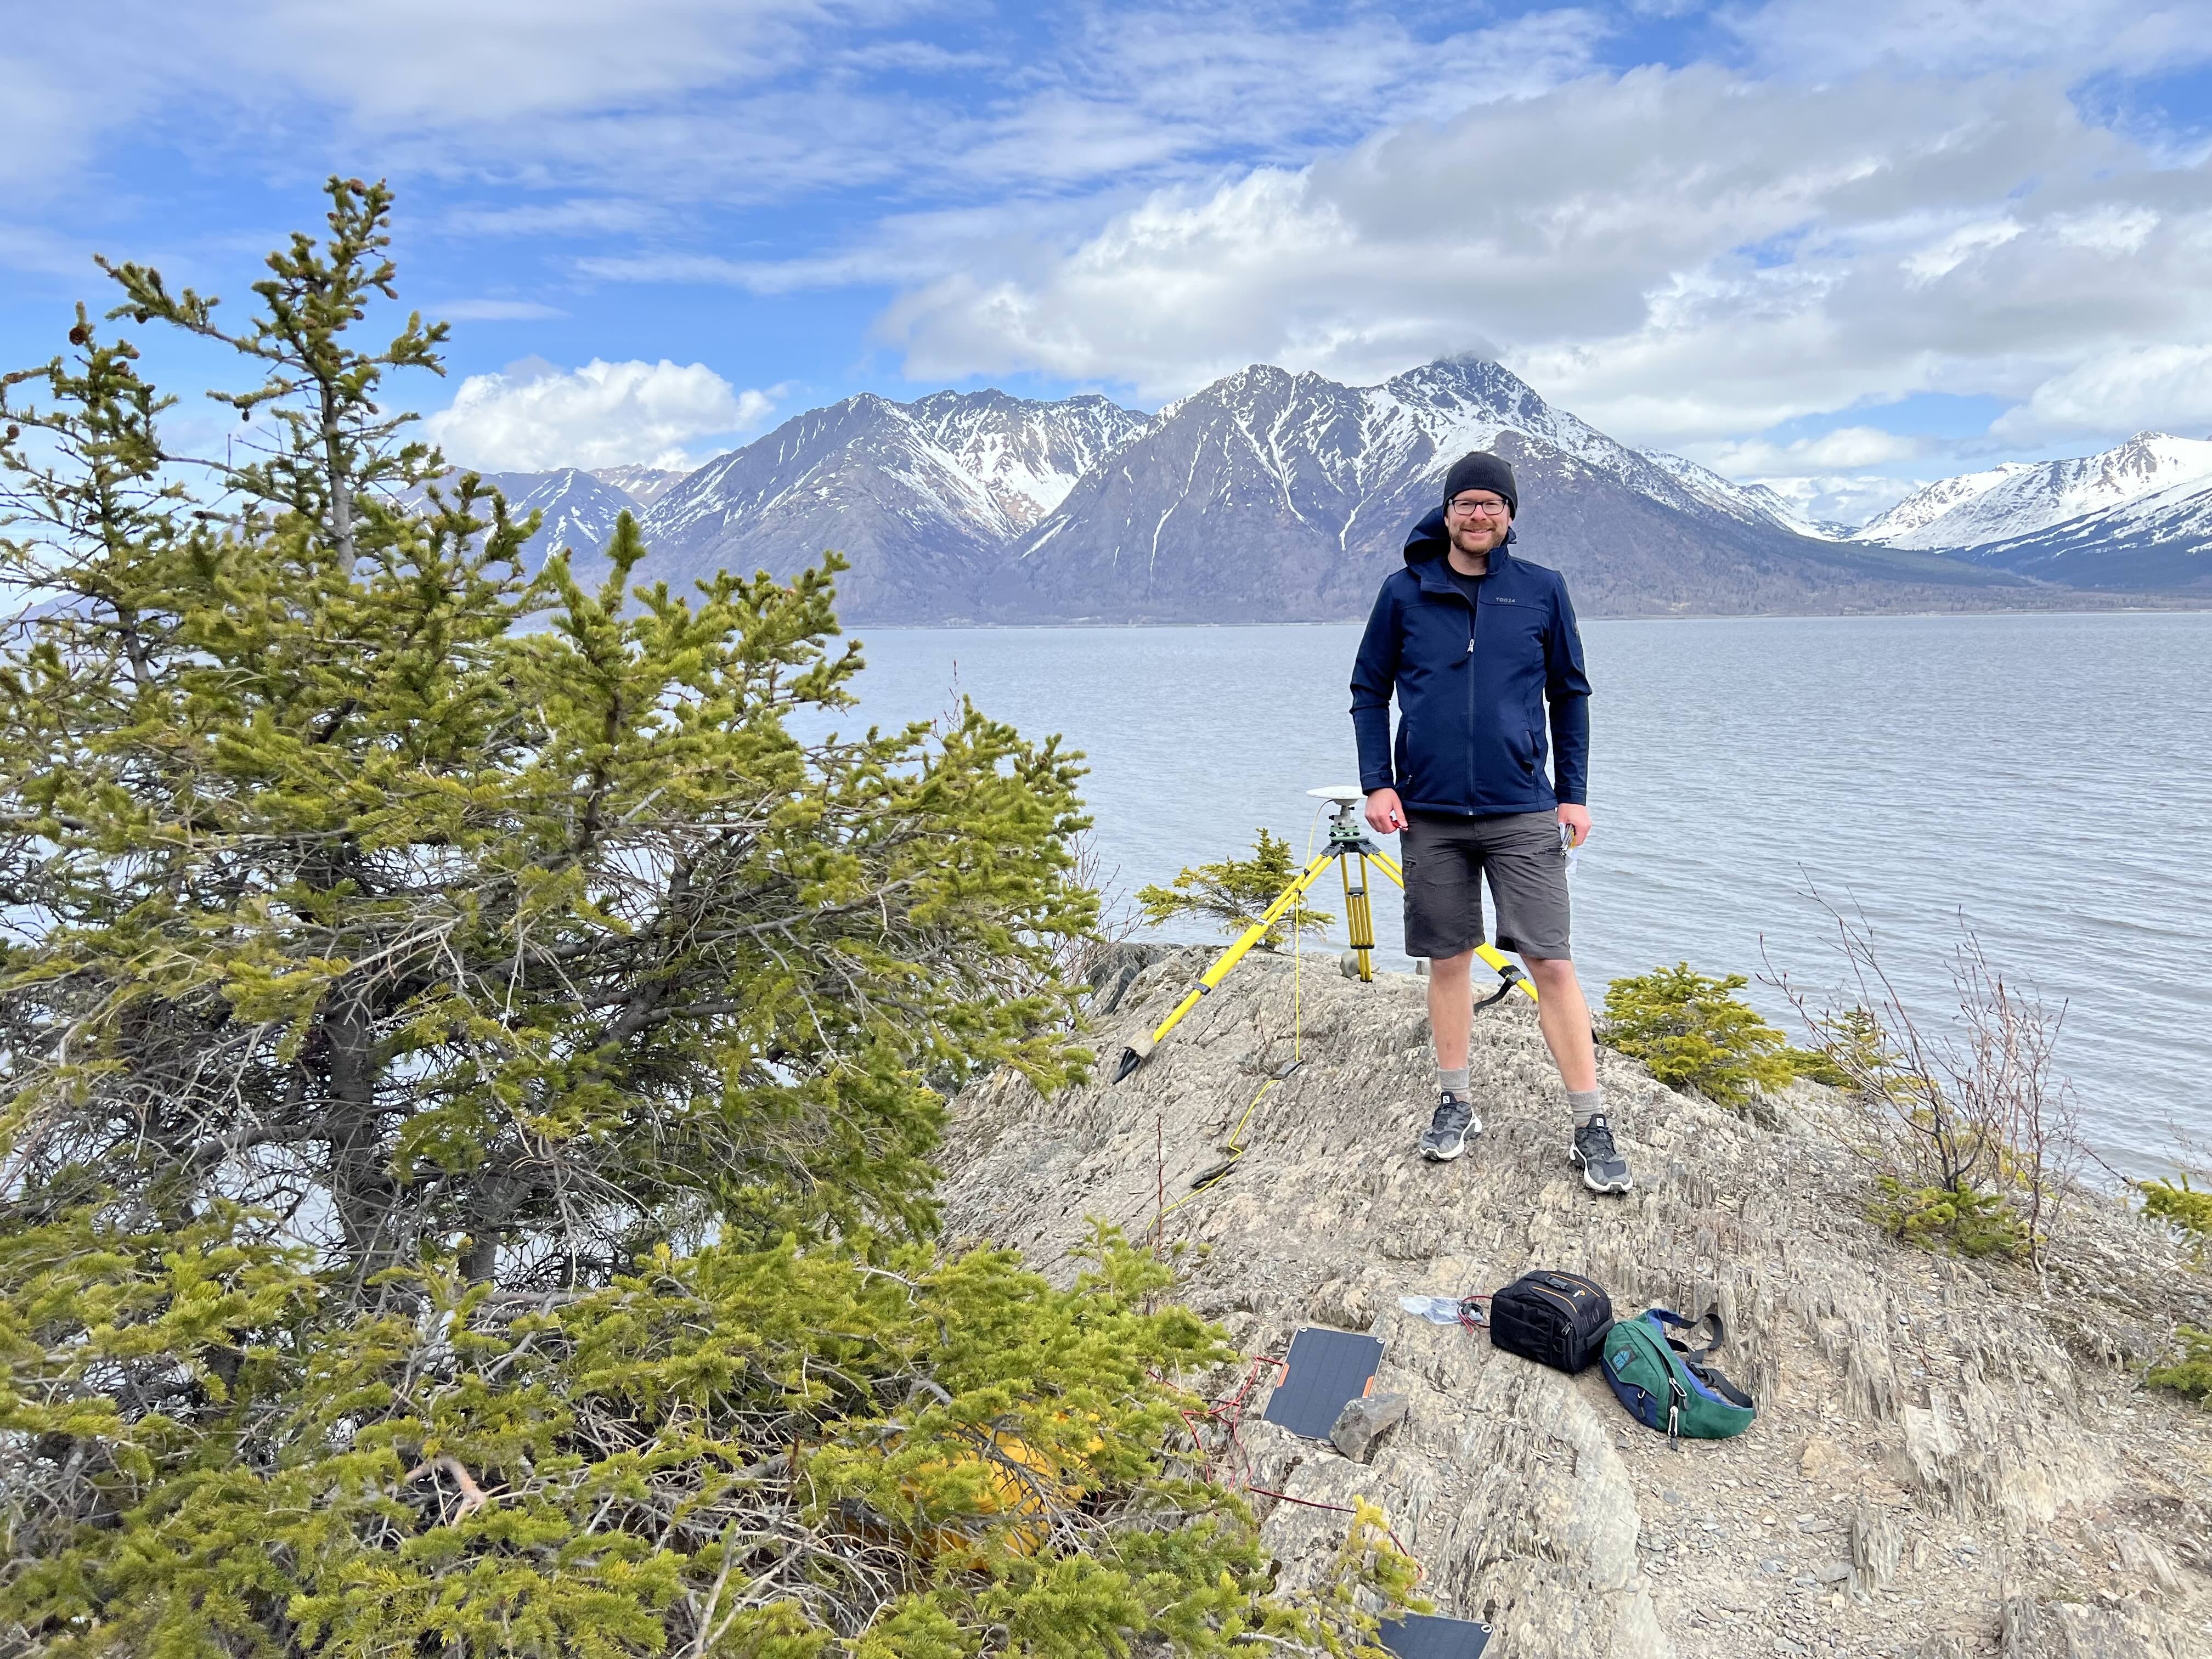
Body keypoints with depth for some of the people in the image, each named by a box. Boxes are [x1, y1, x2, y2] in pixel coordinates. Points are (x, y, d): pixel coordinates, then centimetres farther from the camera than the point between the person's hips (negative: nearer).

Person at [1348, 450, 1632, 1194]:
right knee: (1448, 961, 9)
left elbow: (1570, 694, 10)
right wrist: (1377, 783, -2)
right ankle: (1455, 1104, 24)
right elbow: (1369, 691, 8)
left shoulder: (1542, 591, 3)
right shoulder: (1403, 592, 3)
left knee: (1552, 965, -4)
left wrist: (1574, 792, 4)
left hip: (1522, 813, -1)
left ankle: (1591, 1126, 5)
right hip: (1430, 815, 1)